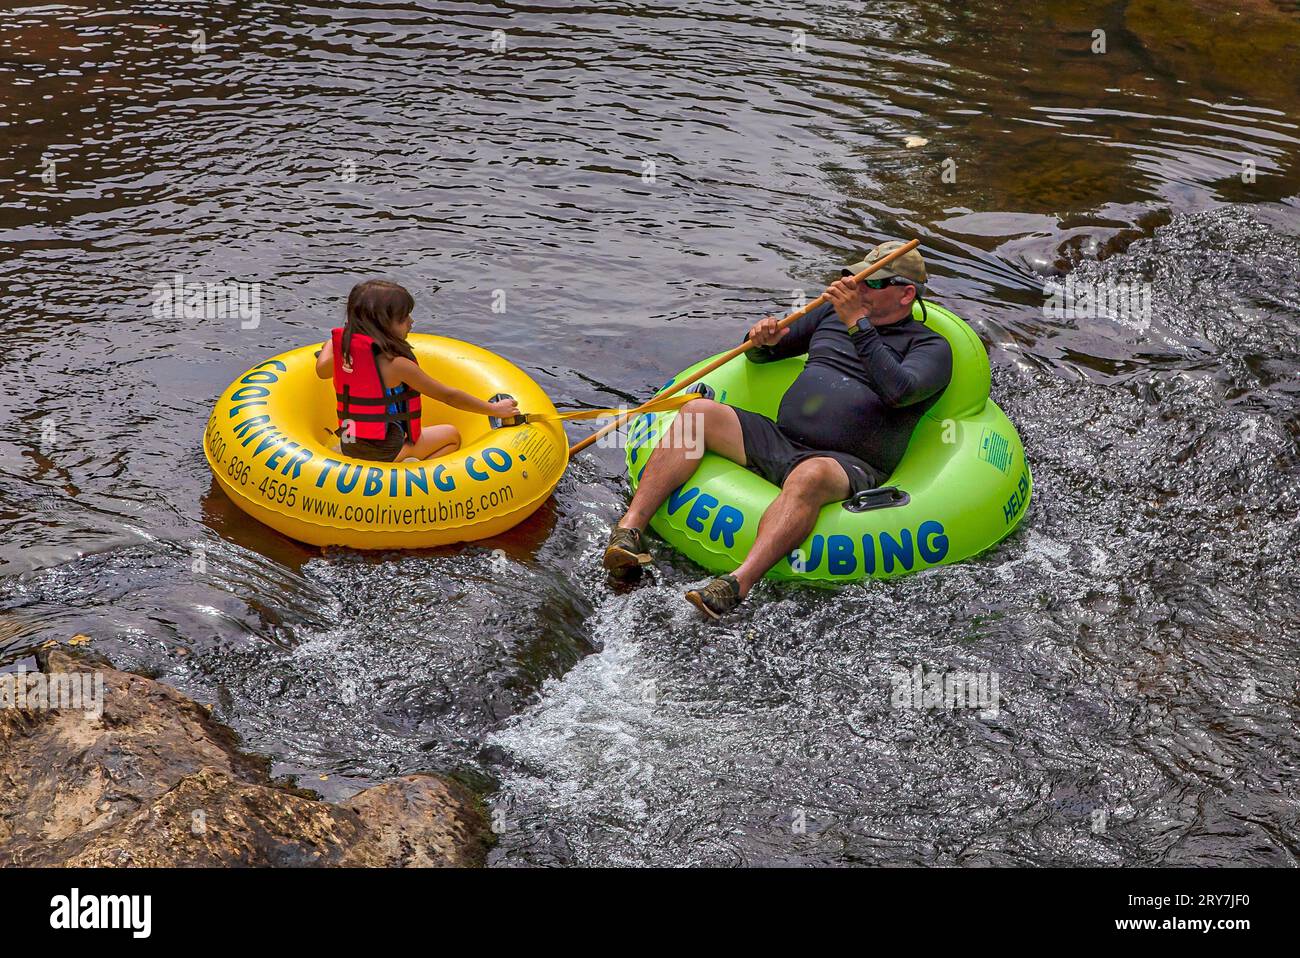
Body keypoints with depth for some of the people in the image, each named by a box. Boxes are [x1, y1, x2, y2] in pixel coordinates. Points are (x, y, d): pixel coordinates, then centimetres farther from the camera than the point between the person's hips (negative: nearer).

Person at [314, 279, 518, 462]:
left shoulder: (344, 346, -3)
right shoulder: (396, 364, -22)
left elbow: (322, 369, 20)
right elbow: (448, 396, -15)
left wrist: (330, 343, 41)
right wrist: (494, 410, -5)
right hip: (383, 452, -8)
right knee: (451, 436, 8)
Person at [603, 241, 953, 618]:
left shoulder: (931, 347, 6)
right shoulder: (832, 313, 22)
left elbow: (898, 391, -16)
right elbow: (760, 355, 27)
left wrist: (859, 324, -19)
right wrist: (763, 340, 2)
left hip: (849, 469, -5)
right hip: (779, 441, 6)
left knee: (810, 475, -41)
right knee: (699, 412, -18)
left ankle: (736, 587, -58)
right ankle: (628, 529, -28)